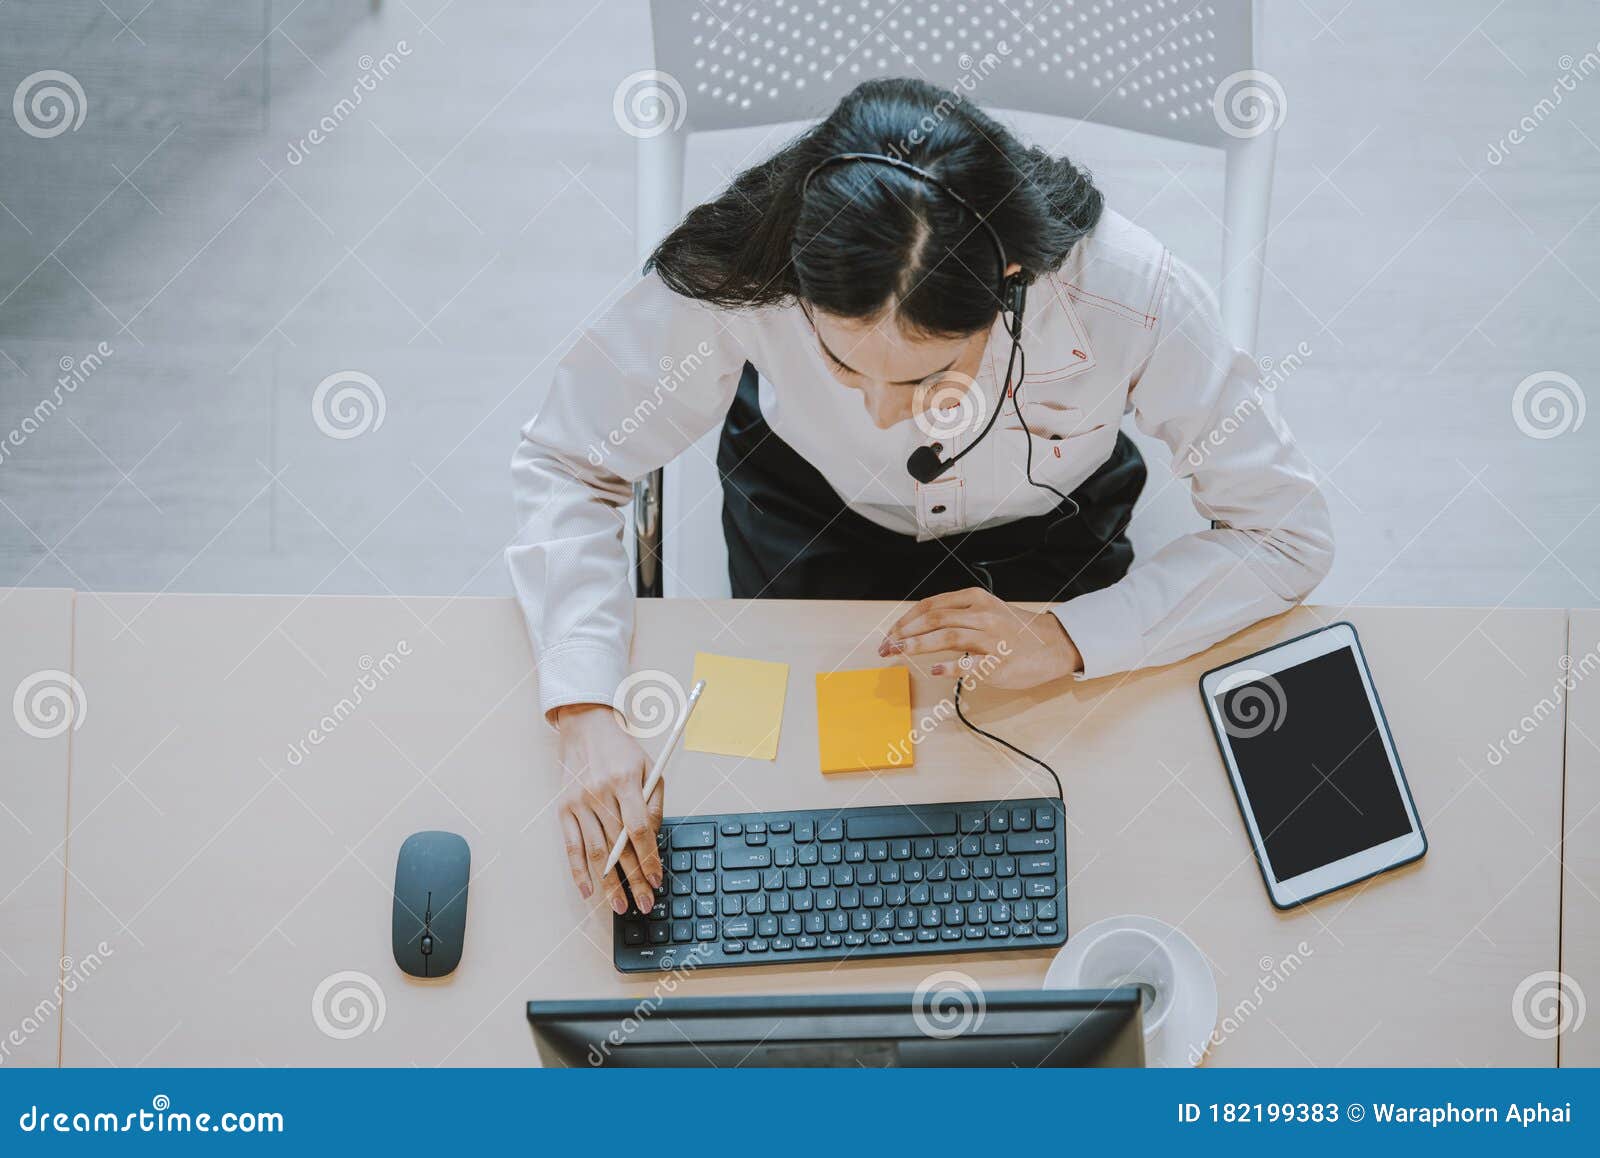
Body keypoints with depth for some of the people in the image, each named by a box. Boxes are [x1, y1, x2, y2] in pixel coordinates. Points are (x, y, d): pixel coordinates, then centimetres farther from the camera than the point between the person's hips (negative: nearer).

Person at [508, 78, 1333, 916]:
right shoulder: (741, 275, -39)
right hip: (813, 503, 1)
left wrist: (1066, 638, -38)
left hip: (1043, 526, 0)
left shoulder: (1129, 295, -39)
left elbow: (1288, 535, -26)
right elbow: (567, 463, -25)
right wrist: (583, 712, -38)